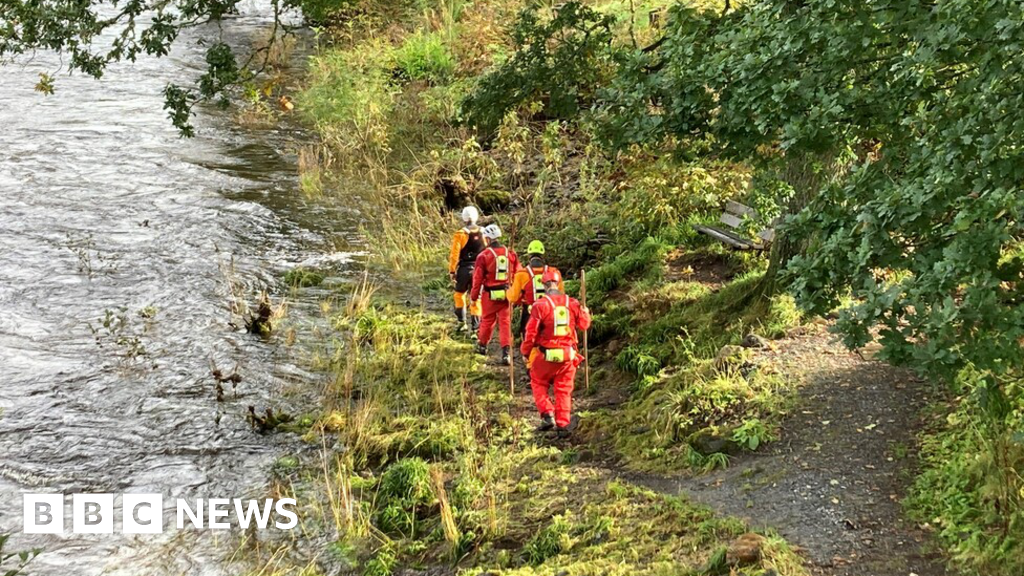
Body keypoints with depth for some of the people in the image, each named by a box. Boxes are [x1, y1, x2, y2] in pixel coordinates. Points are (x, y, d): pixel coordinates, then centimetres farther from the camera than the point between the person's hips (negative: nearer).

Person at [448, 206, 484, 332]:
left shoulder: (460, 234, -10)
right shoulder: (483, 234, -1)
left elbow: (454, 255, -10)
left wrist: (452, 271, -2)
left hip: (464, 269, -2)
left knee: (460, 294, 20)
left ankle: (461, 321, 23)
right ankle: (475, 328, 2)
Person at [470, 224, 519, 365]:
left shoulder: (484, 255, -11)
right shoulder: (510, 254, 1)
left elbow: (478, 278, -6)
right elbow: (517, 274, 6)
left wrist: (474, 296, 6)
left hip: (490, 295, -2)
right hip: (507, 294, 2)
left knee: (487, 320, 16)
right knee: (505, 322, 3)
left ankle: (482, 345, 35)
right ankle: (506, 352, -8)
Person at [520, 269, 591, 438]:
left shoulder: (540, 305, -14)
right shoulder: (572, 303, -3)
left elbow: (531, 332, -11)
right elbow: (584, 324, 12)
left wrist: (525, 352, 4)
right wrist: (585, 312, 34)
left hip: (545, 355, -3)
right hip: (568, 354, 3)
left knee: (539, 384, 18)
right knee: (564, 390, 12)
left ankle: (547, 415, 4)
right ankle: (563, 425, 12)